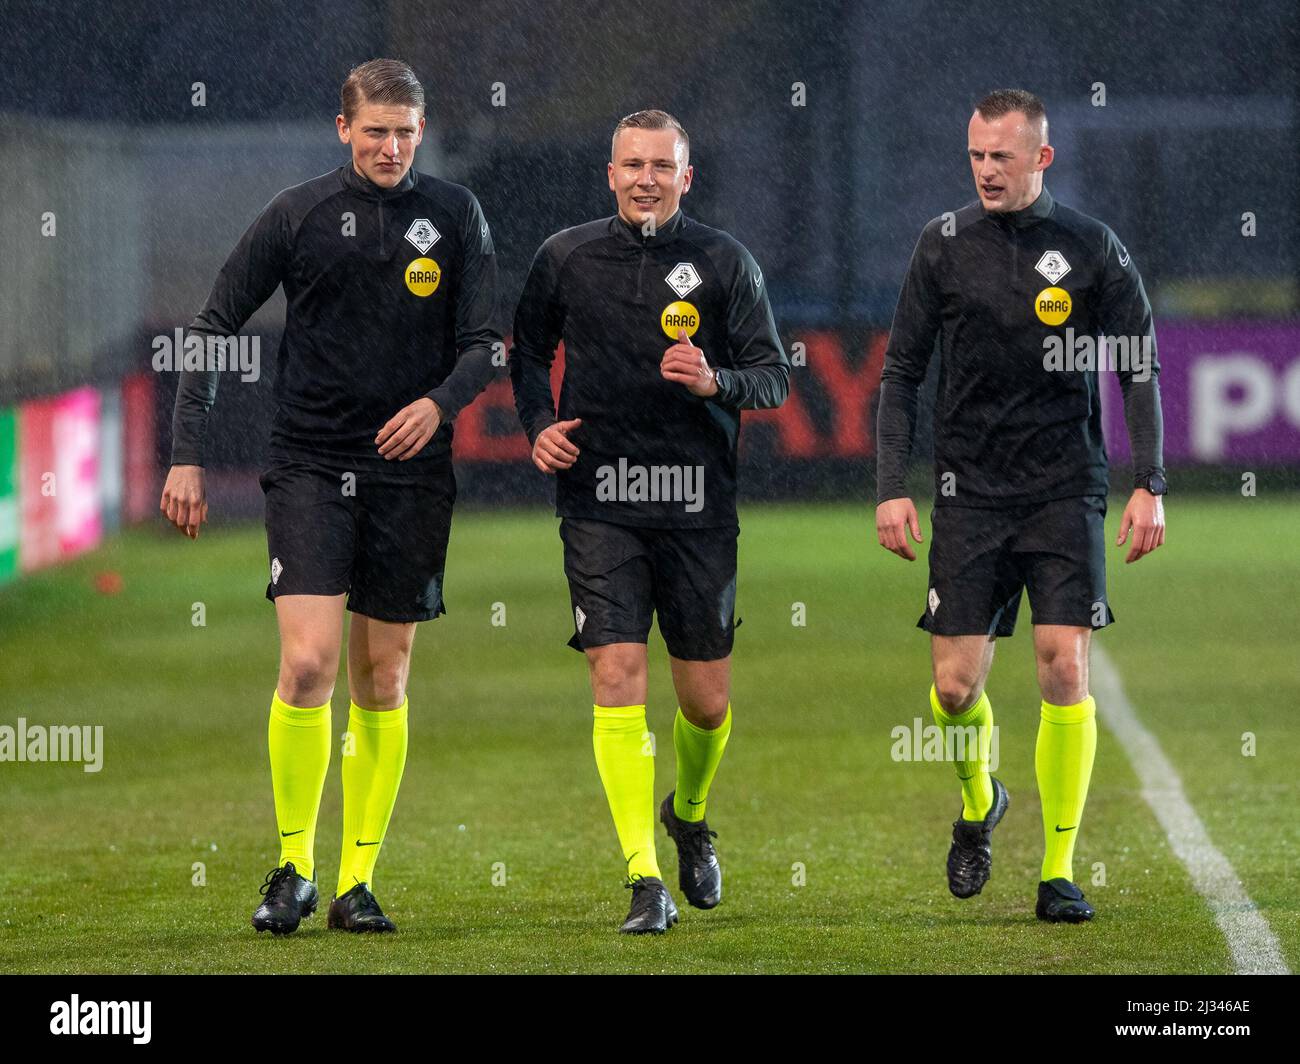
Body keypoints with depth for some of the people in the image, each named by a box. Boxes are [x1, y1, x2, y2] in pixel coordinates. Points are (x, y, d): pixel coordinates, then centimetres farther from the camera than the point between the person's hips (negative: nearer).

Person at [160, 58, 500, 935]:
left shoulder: (455, 215, 4)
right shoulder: (300, 214, 1)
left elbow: (485, 341, 5)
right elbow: (214, 329, 5)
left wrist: (441, 402, -16)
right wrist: (188, 455, -1)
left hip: (410, 471, 2)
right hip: (310, 465, -2)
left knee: (384, 680, 5)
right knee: (308, 662, -14)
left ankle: (358, 879, 13)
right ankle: (294, 867, -1)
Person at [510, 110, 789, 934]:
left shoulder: (724, 262, 3)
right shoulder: (566, 259, 6)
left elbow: (775, 377, 2)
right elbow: (529, 350, 20)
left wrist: (715, 381, -18)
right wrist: (540, 422, 2)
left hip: (698, 503, 0)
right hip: (600, 501, 0)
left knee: (707, 699, 6)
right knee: (617, 675, -13)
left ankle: (690, 814, 39)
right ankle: (645, 881, -13)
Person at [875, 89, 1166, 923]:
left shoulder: (1093, 249, 1)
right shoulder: (946, 245, 4)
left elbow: (1140, 370, 5)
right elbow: (902, 370, 8)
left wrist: (1149, 486, -2)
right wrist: (893, 488, 1)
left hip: (1066, 490, -1)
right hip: (970, 494, 1)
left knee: (1064, 668, -11)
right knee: (955, 684, -3)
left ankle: (1059, 870, -3)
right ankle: (978, 802, 30)